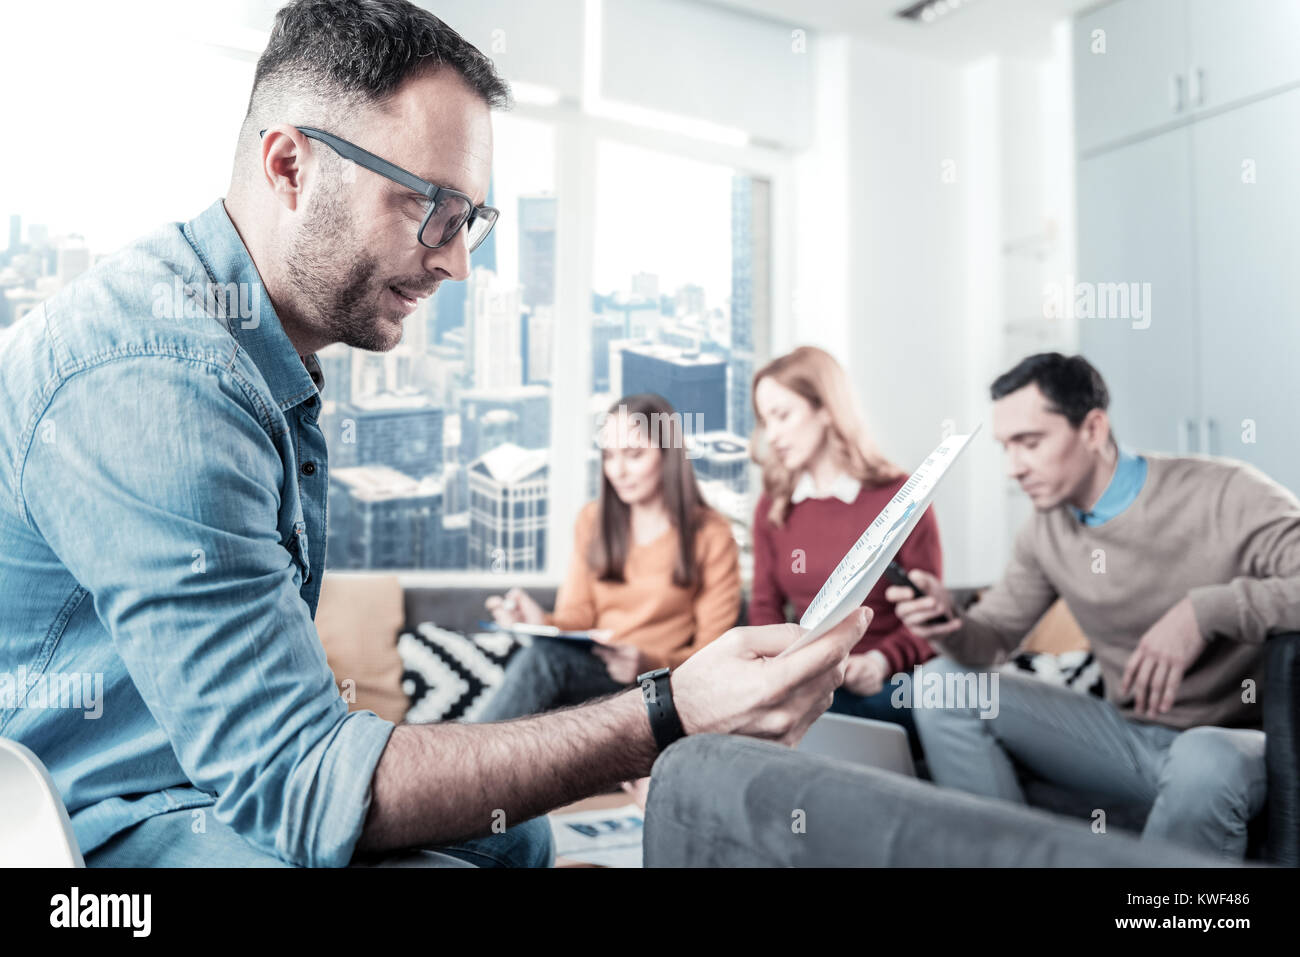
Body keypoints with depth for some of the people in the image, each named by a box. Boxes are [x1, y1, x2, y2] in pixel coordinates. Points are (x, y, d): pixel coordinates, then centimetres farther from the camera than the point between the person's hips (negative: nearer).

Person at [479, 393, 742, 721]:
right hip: (586, 669, 4)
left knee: (544, 655, -34)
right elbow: (577, 616, 10)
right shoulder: (593, 520, 16)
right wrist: (543, 622, -15)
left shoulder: (711, 534, 2)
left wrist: (649, 664, -21)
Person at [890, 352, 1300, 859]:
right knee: (943, 682, -7)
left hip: (1233, 741, -5)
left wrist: (1204, 610, -31)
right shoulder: (1045, 531, 2)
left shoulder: (1225, 495, -17)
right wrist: (950, 625, -16)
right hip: (1124, 735, 6)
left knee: (1203, 761, -41)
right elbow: (994, 637, 6)